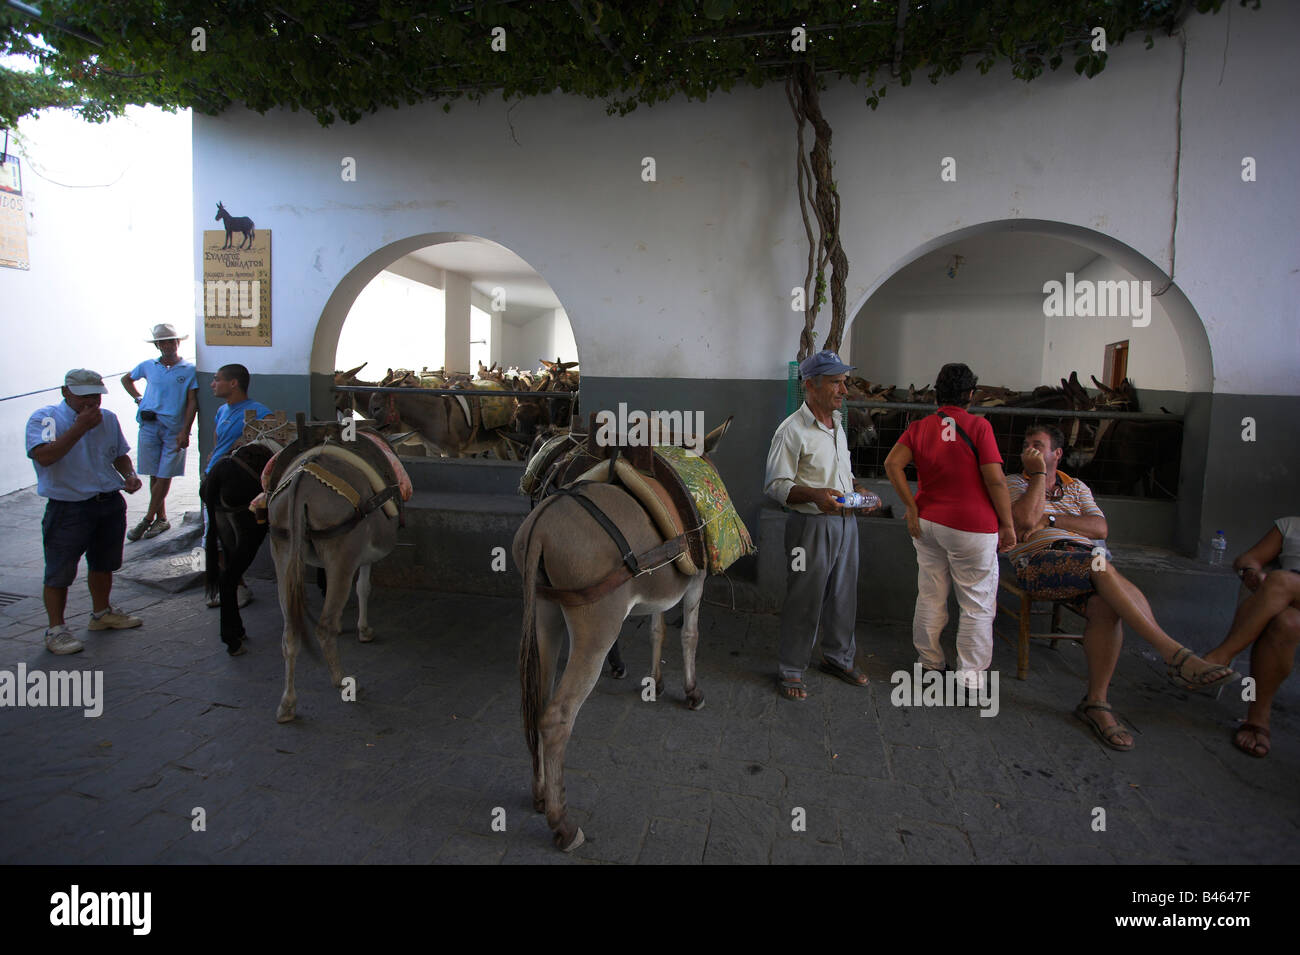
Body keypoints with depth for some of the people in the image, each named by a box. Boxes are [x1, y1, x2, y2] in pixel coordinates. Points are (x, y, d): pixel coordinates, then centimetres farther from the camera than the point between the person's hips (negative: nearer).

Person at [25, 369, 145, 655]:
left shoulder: (108, 418, 8)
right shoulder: (45, 418, -10)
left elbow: (120, 454, 21)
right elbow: (44, 456, -26)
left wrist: (129, 475, 2)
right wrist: (79, 428, -26)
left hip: (111, 504, 6)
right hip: (68, 509, -6)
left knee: (103, 564, 20)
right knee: (60, 573, 2)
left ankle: (102, 613, 38)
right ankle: (56, 629, 16)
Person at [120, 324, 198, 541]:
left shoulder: (189, 370, 1)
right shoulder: (148, 366, 10)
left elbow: (192, 403, -2)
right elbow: (126, 379, 30)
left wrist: (185, 431, -10)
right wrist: (138, 399, 13)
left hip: (175, 429, -3)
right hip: (149, 426, 3)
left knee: (164, 476, -3)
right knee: (154, 475, 5)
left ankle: (148, 519, 6)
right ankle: (161, 518, 14)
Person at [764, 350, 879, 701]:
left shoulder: (837, 423, 12)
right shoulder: (792, 430, -14)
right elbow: (775, 485, -15)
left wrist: (858, 491, 7)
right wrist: (815, 495, -29)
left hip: (846, 521, 8)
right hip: (812, 525, -8)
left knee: (843, 593, 17)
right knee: (804, 600, 0)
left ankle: (838, 656, 36)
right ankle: (790, 670, 16)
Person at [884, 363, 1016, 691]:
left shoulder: (920, 427, 3)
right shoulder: (978, 426, -10)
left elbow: (893, 463, -8)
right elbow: (995, 480, -14)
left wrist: (912, 507, -4)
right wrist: (1007, 524, -5)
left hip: (927, 522, 5)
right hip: (971, 527, -5)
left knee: (930, 596, 15)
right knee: (978, 603, 7)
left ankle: (930, 662, 27)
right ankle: (970, 674, 13)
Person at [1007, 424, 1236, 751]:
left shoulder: (1077, 488, 26)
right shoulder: (1015, 483, 15)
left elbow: (1100, 529, 8)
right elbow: (1027, 519, -7)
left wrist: (1050, 519, -4)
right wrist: (1038, 473, 0)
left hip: (1086, 559, 4)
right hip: (1038, 562, -4)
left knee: (1105, 606, -31)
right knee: (1101, 563, -34)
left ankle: (1096, 701, -23)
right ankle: (1174, 654, -36)